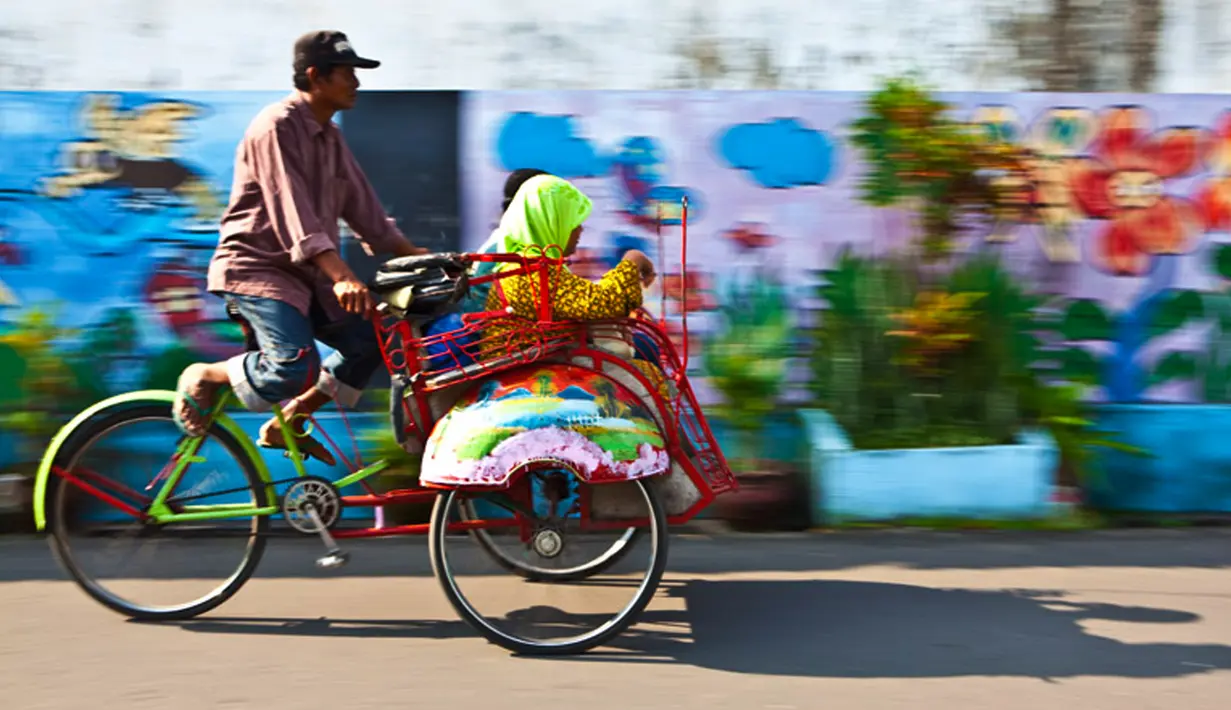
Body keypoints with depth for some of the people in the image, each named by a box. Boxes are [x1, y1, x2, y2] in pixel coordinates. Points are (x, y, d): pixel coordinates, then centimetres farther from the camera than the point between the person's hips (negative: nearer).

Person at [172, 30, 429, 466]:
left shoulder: (329, 136, 14)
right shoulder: (276, 128, -15)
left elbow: (361, 206, 15)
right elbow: (293, 212, -26)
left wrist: (410, 254, 7)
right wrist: (341, 276, -36)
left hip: (303, 273, 9)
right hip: (256, 267, -9)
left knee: (373, 339, -4)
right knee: (296, 369, -27)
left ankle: (289, 423, 8)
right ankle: (204, 377, -1)